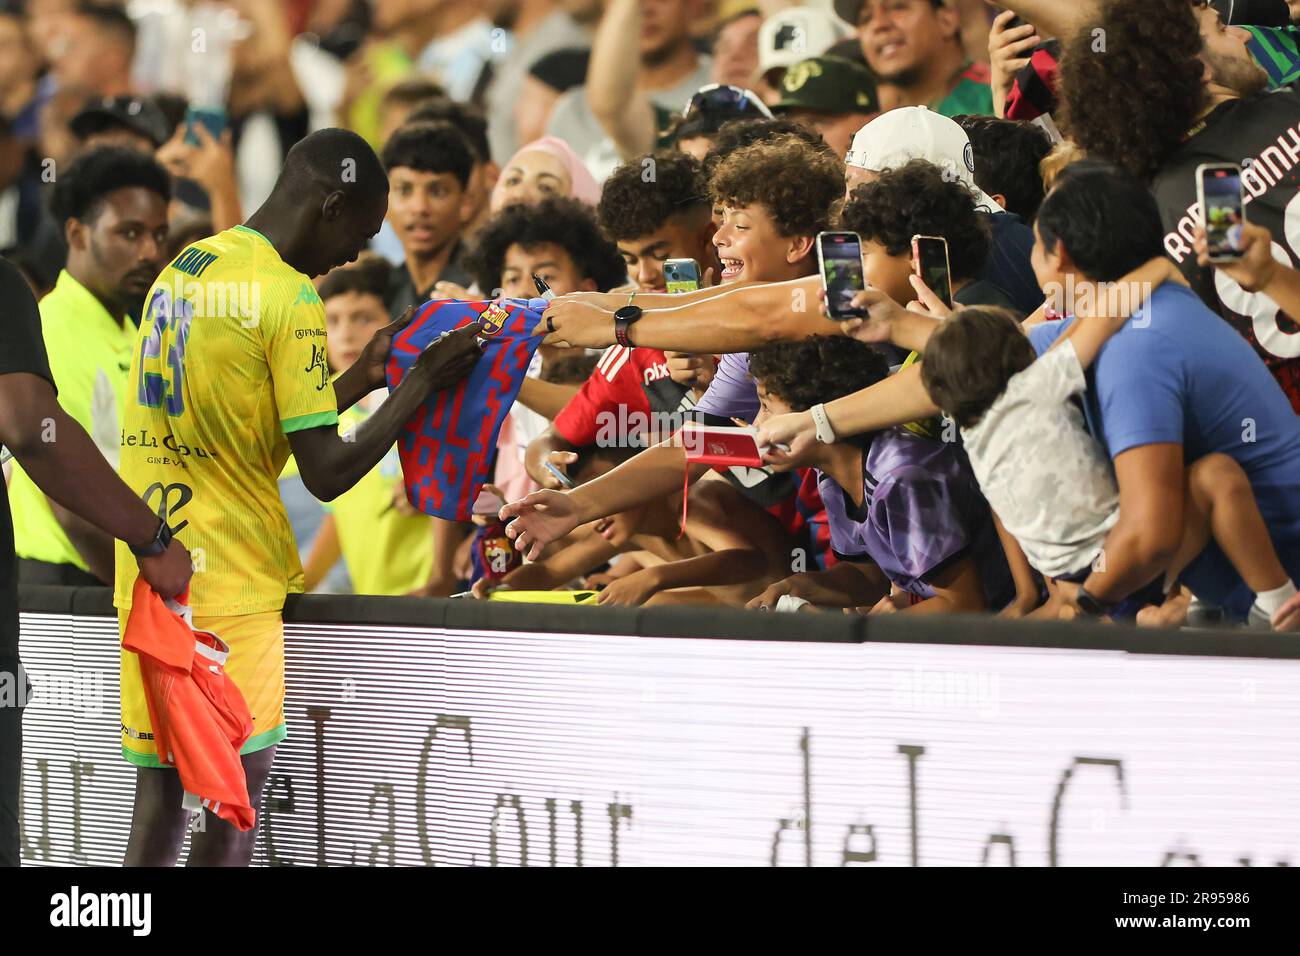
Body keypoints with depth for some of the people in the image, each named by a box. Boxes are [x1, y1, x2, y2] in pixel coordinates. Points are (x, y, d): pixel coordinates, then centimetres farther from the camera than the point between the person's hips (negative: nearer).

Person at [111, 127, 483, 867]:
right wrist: (425, 382, -5)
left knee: (159, 791, 9)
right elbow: (327, 473, -14)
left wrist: (363, 380, 20)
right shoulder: (290, 299, -13)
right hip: (230, 590, -8)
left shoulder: (183, 269, 12)